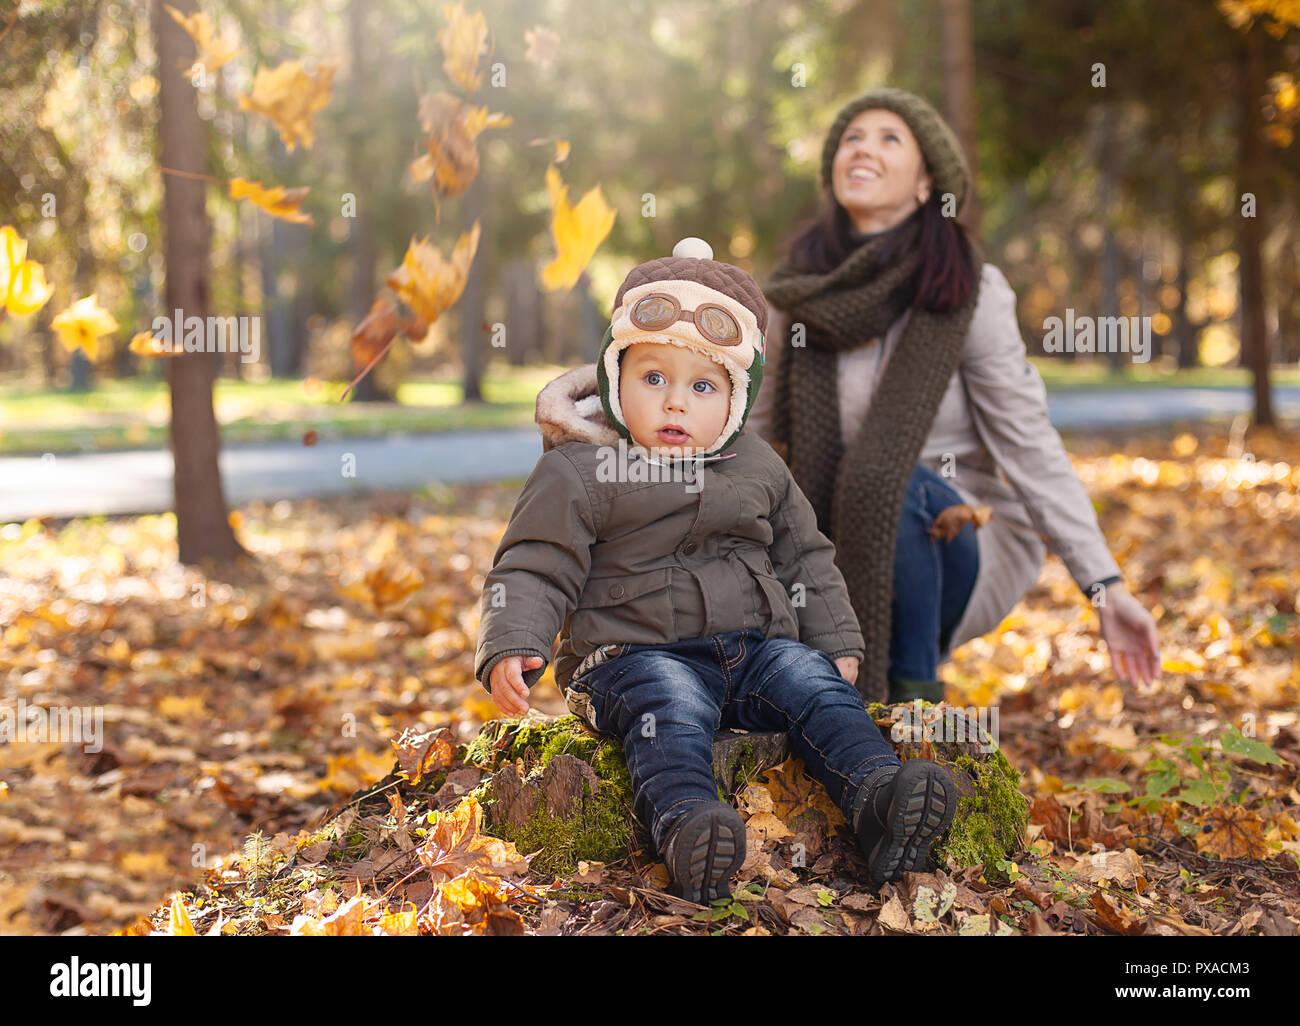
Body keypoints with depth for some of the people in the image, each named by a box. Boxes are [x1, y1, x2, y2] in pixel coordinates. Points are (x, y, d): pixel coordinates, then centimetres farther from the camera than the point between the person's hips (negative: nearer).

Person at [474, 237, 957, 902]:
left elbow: (805, 560, 25)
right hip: (636, 654, -5)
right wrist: (510, 650, -19)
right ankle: (685, 824, -57)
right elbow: (533, 570, -3)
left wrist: (836, 642, 17)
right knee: (671, 706, -34)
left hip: (756, 647, 5)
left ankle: (878, 799, -36)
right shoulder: (579, 474, 0)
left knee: (812, 682, -20)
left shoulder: (759, 470, 16)